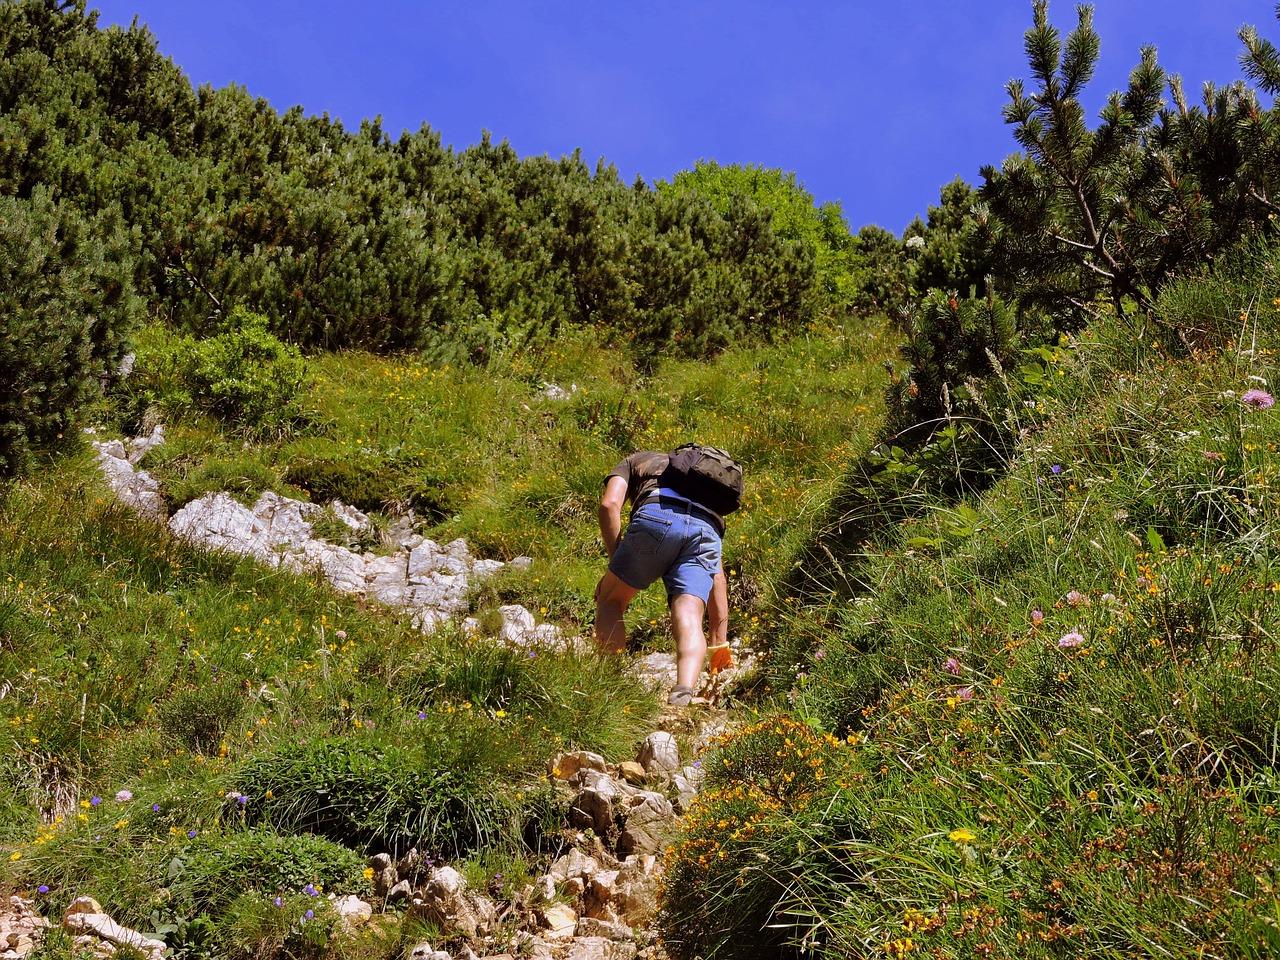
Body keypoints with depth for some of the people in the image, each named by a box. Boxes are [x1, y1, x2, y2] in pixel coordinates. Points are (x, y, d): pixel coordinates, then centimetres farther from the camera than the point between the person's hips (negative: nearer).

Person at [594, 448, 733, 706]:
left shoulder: (637, 460, 37)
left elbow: (609, 504, 11)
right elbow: (718, 578, 39)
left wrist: (615, 563, 16)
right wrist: (720, 644, 40)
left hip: (657, 519, -3)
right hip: (706, 532, 3)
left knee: (611, 600, 14)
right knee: (688, 617, -6)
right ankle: (684, 691, -32)